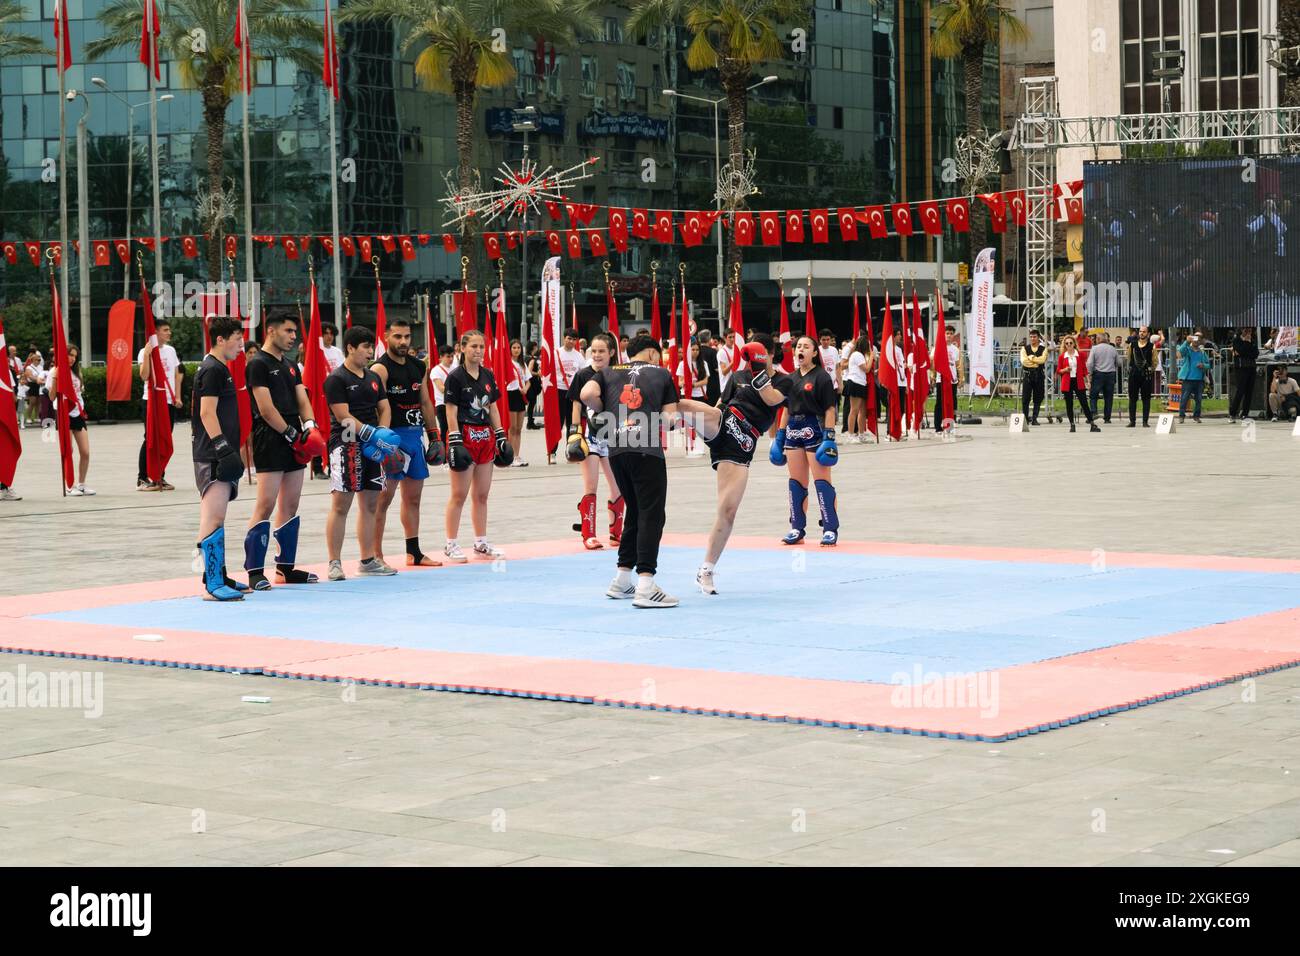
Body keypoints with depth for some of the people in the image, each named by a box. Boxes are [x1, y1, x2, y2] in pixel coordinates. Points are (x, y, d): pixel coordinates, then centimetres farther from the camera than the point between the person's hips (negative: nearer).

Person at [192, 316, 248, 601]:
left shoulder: (218, 369, 20)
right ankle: (213, 585, -19)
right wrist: (223, 448, -23)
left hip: (216, 454, 11)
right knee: (214, 517, -15)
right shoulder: (213, 370, -11)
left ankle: (218, 576, 24)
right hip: (212, 455, -11)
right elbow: (207, 412, -19)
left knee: (214, 517, 16)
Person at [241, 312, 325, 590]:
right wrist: (292, 434, -13)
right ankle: (254, 572, -10)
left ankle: (286, 568, 19)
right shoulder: (258, 364, -7)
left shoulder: (290, 366, 19)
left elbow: (302, 400, 13)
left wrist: (309, 426, -6)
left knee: (290, 506, 11)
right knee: (265, 505, -11)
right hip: (270, 441, -9)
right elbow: (266, 409, -14)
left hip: (294, 443, 9)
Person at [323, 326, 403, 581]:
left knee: (370, 504, 11)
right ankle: (335, 563, -6)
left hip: (371, 449, 8)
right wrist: (374, 435, -19)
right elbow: (343, 417, -15)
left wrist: (382, 434, -3)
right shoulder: (336, 379, -8)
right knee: (340, 505, -8)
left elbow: (385, 408, 16)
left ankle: (368, 560, 19)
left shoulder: (373, 378, 15)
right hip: (346, 445, -8)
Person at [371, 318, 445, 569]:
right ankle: (376, 556, -3)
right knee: (384, 497, -7)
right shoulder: (381, 369, -11)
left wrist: (434, 436, 15)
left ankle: (414, 553, 21)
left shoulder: (418, 366, 12)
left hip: (416, 435, 8)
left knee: (413, 497, 13)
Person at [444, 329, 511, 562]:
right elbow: (451, 412, -10)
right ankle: (451, 545, 3)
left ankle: (480, 543, 18)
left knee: (481, 494, 10)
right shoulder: (455, 376, -7)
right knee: (459, 494, -4)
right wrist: (454, 443, -15)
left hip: (485, 437, 6)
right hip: (465, 436, -6)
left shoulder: (487, 375, 12)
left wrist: (501, 437, 12)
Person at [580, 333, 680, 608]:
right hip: (647, 449, -4)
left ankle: (621, 581, 21)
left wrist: (606, 412, 17)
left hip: (616, 450, 4)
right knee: (651, 515, -5)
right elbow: (671, 416, 7)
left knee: (635, 512, 19)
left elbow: (586, 394, 0)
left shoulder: (609, 372, 18)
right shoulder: (661, 373, 14)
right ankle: (645, 586, -15)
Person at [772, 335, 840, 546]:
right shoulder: (791, 378, 13)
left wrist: (829, 437, -17)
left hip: (815, 431, -7)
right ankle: (797, 530, 16)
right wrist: (779, 437, 14)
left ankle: (831, 530, -3)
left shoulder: (821, 377, -7)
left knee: (822, 481, -7)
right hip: (794, 431, 7)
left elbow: (829, 409, -11)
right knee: (796, 482, 9)